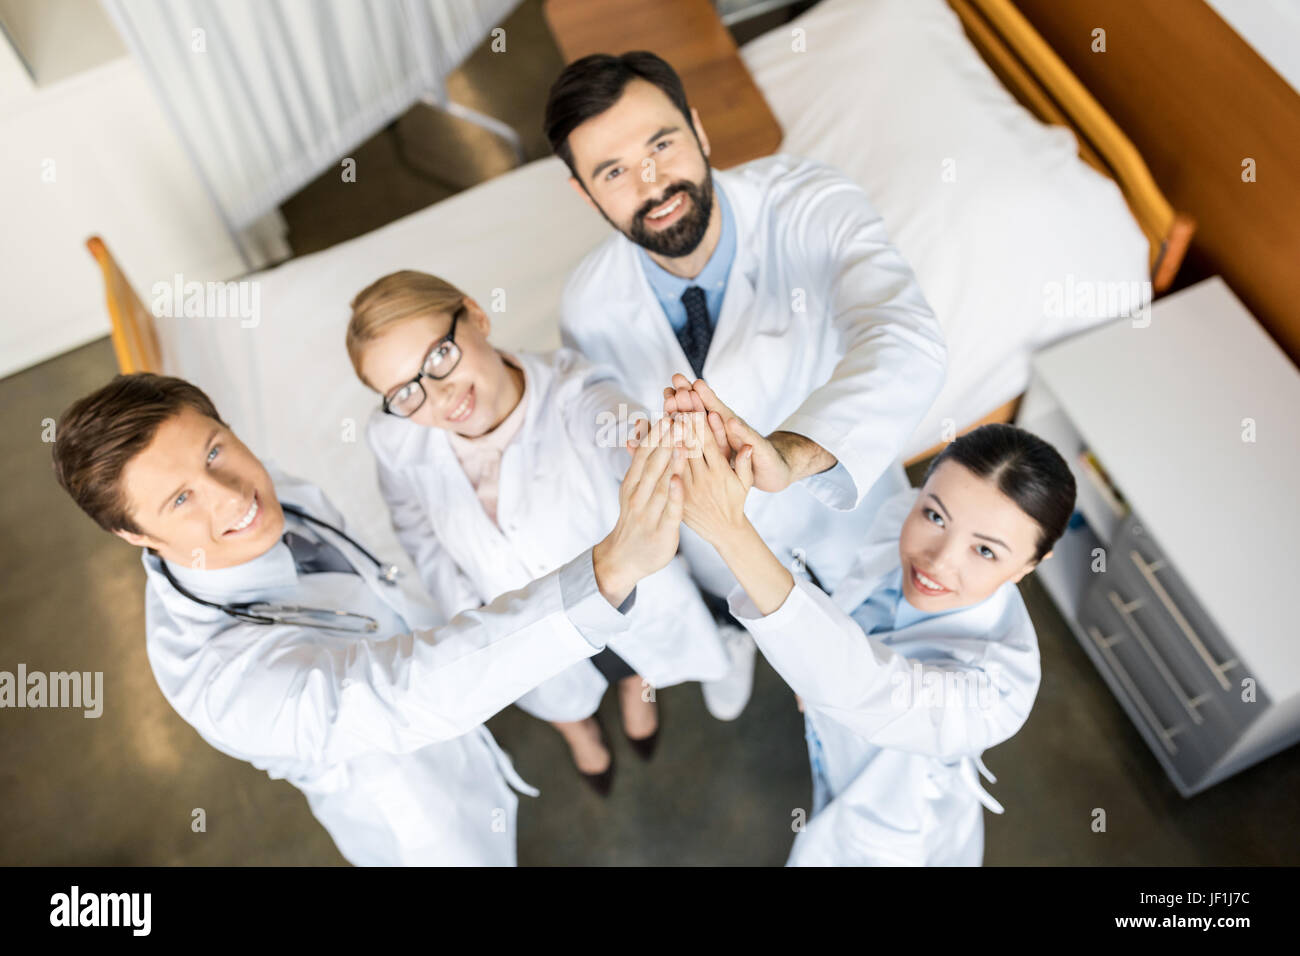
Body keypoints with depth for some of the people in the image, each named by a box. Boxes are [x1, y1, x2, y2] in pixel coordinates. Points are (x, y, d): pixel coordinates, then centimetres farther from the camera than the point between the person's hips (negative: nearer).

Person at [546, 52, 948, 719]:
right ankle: (737, 638, 75)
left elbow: (906, 343, -52)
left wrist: (793, 453, -70)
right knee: (733, 613, 35)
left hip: (847, 513, 0)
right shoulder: (588, 305, -25)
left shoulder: (812, 208, -36)